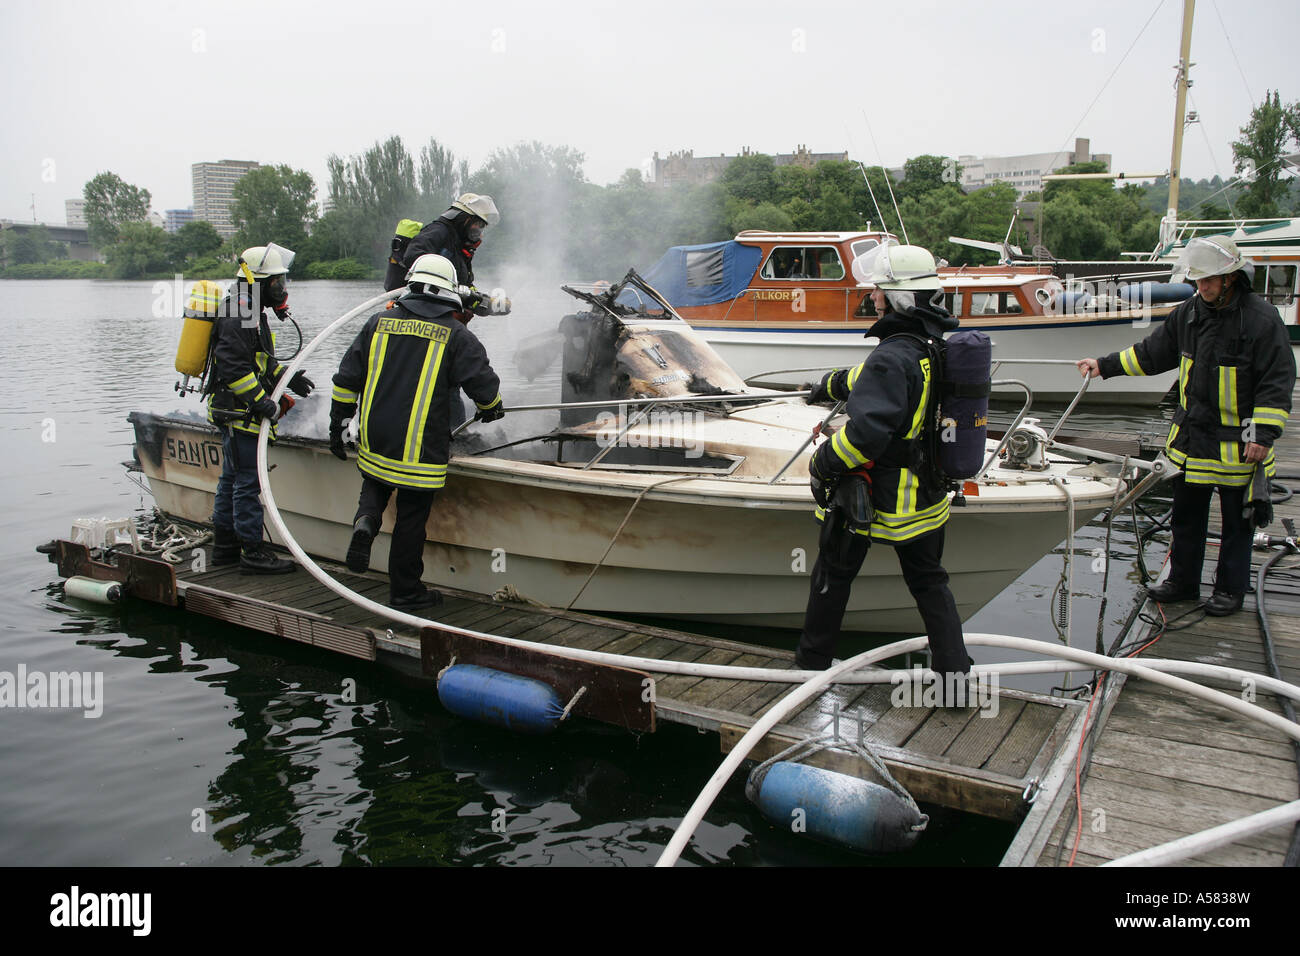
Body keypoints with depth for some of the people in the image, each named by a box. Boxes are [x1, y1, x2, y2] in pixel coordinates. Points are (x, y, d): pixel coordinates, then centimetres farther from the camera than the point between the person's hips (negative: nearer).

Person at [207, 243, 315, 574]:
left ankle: (224, 546, 25)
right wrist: (261, 399, -24)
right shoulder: (241, 311, -15)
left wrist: (288, 377, 16)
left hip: (236, 413, 11)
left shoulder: (250, 311, 18)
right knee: (248, 481, -8)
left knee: (231, 479, 16)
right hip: (240, 413, -11)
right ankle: (252, 552, -3)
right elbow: (232, 364, -24)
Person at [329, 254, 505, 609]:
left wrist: (337, 422, 15)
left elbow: (348, 377, 7)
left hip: (375, 440, 3)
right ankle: (405, 591, 17)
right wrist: (491, 409, 20)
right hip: (422, 450, -3)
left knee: (375, 485, 28)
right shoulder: (455, 335, -4)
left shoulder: (379, 322, 6)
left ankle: (365, 520, -4)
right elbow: (484, 383, -2)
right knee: (412, 517, 7)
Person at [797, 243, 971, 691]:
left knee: (832, 577, 14)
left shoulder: (892, 358, -25)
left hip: (872, 495, -7)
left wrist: (822, 464, -18)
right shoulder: (938, 347, 4)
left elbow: (867, 432, -33)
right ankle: (954, 672, 21)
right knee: (929, 582, 20)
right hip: (926, 496, 7)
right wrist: (830, 384, 34)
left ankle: (812, 662, 29)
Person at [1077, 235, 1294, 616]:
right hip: (1191, 435, 6)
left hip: (1238, 442, -5)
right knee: (1186, 513, 14)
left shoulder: (1262, 320, -14)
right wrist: (1105, 366, 8)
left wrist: (1263, 434, -18)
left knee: (1237, 519, 8)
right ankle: (1183, 581, 28)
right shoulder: (1189, 314, 3)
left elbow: (1276, 383, -14)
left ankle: (1230, 589, 22)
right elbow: (1151, 353, 14)